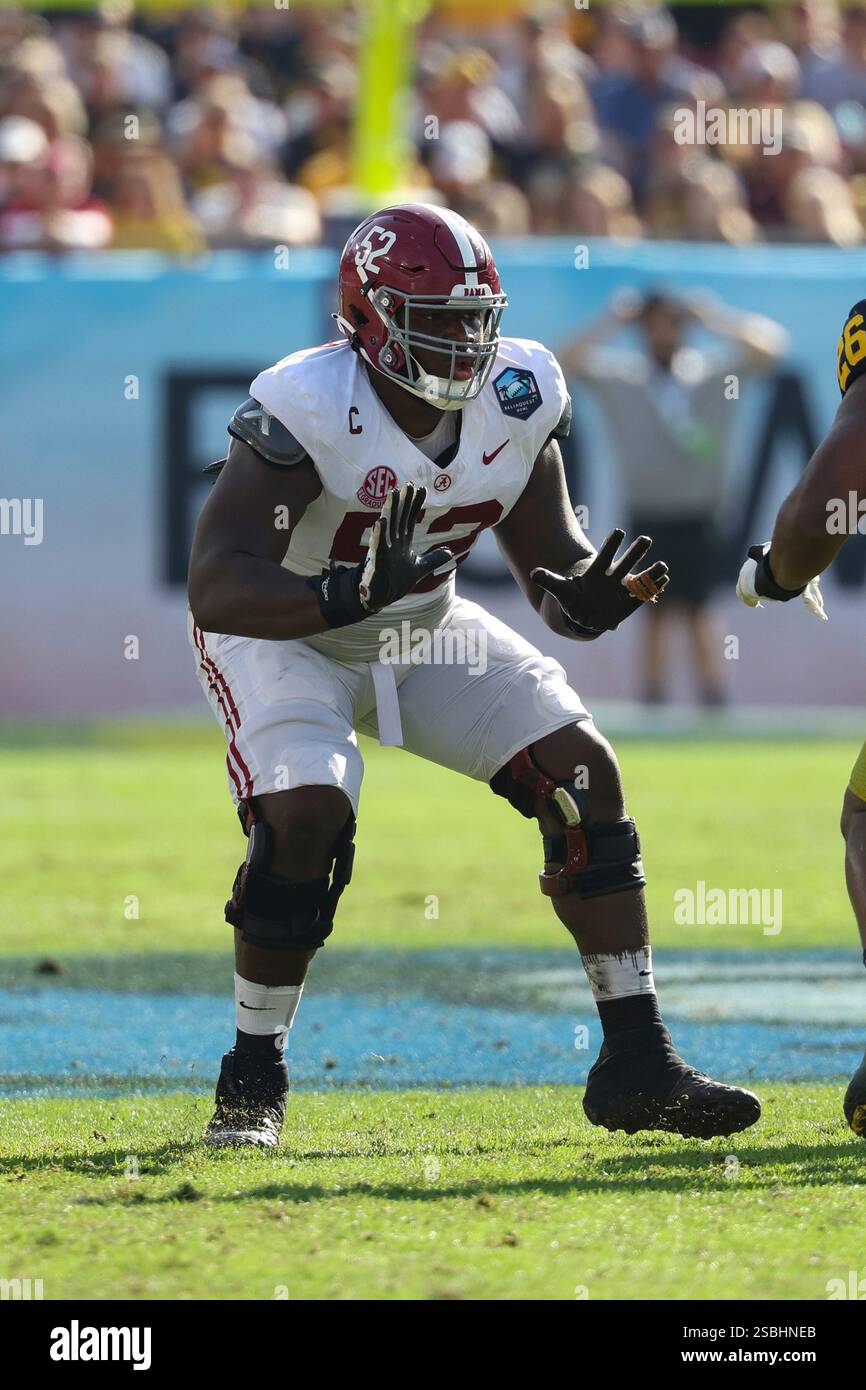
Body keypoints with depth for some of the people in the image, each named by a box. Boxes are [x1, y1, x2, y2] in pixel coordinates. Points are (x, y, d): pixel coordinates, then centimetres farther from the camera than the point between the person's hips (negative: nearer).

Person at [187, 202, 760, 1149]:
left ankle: (636, 1064, -2)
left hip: (420, 631, 6)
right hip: (280, 634, -6)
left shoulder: (517, 405, -15)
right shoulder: (308, 411, -32)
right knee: (304, 813, -29)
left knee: (582, 772, -8)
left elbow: (552, 568, -6)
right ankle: (251, 1082, -10)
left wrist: (589, 597, -31)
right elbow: (216, 584, -39)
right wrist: (346, 598, -55)